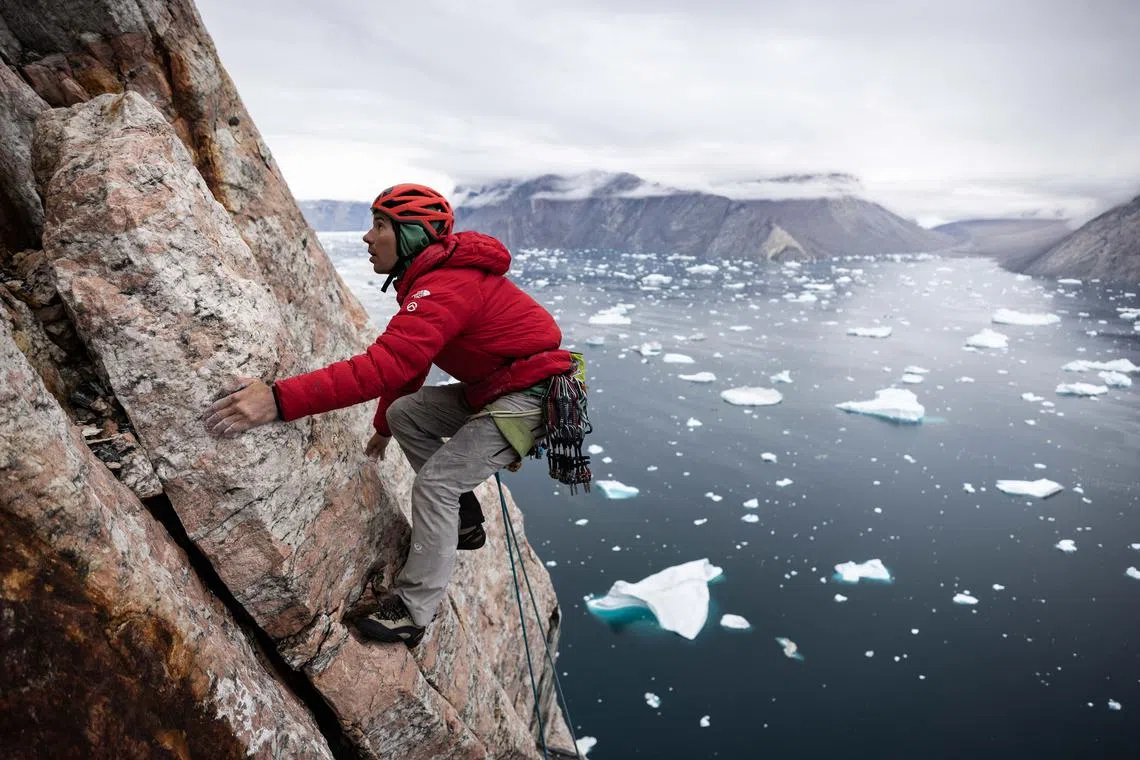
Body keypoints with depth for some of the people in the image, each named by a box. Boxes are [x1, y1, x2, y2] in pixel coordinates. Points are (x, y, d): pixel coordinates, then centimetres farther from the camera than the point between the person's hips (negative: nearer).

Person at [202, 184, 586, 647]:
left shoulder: (446, 288, -26)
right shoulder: (433, 276, 8)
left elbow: (383, 367, -38)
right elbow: (405, 360, 18)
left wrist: (280, 399, -42)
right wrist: (382, 427, 27)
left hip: (531, 396, -10)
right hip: (491, 389, 10)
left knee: (434, 484, -14)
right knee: (404, 413, 8)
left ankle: (412, 613, 0)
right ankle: (464, 522, 18)